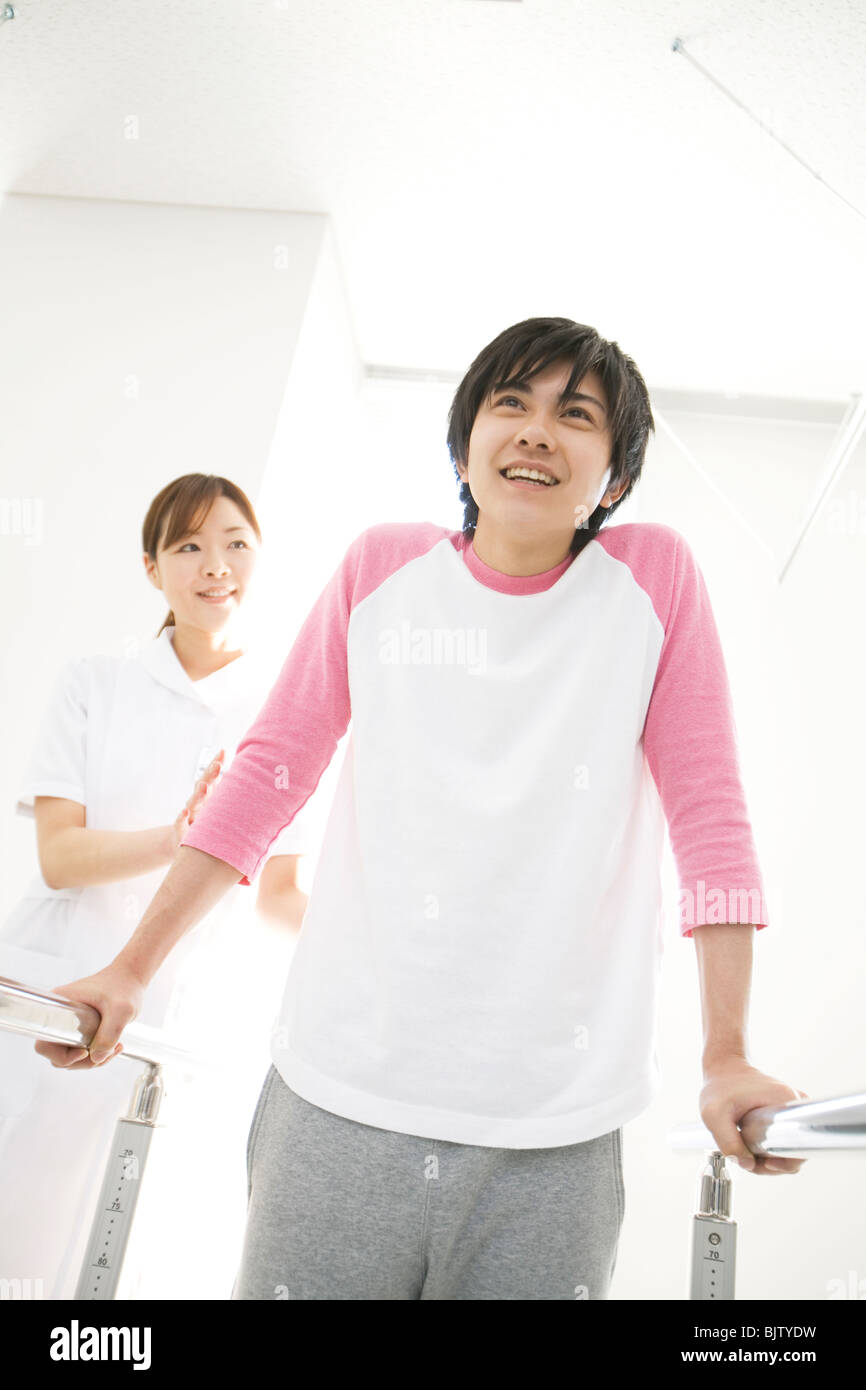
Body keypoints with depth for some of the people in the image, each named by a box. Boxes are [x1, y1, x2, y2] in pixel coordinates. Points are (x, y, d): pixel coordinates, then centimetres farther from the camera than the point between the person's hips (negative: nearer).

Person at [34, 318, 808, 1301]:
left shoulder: (655, 575, 1)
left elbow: (708, 816, 0)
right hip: (339, 1102, 1)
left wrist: (727, 1063, -3)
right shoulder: (381, 567, 4)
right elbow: (267, 773, 7)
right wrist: (132, 969, 6)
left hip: (555, 1135, 0)